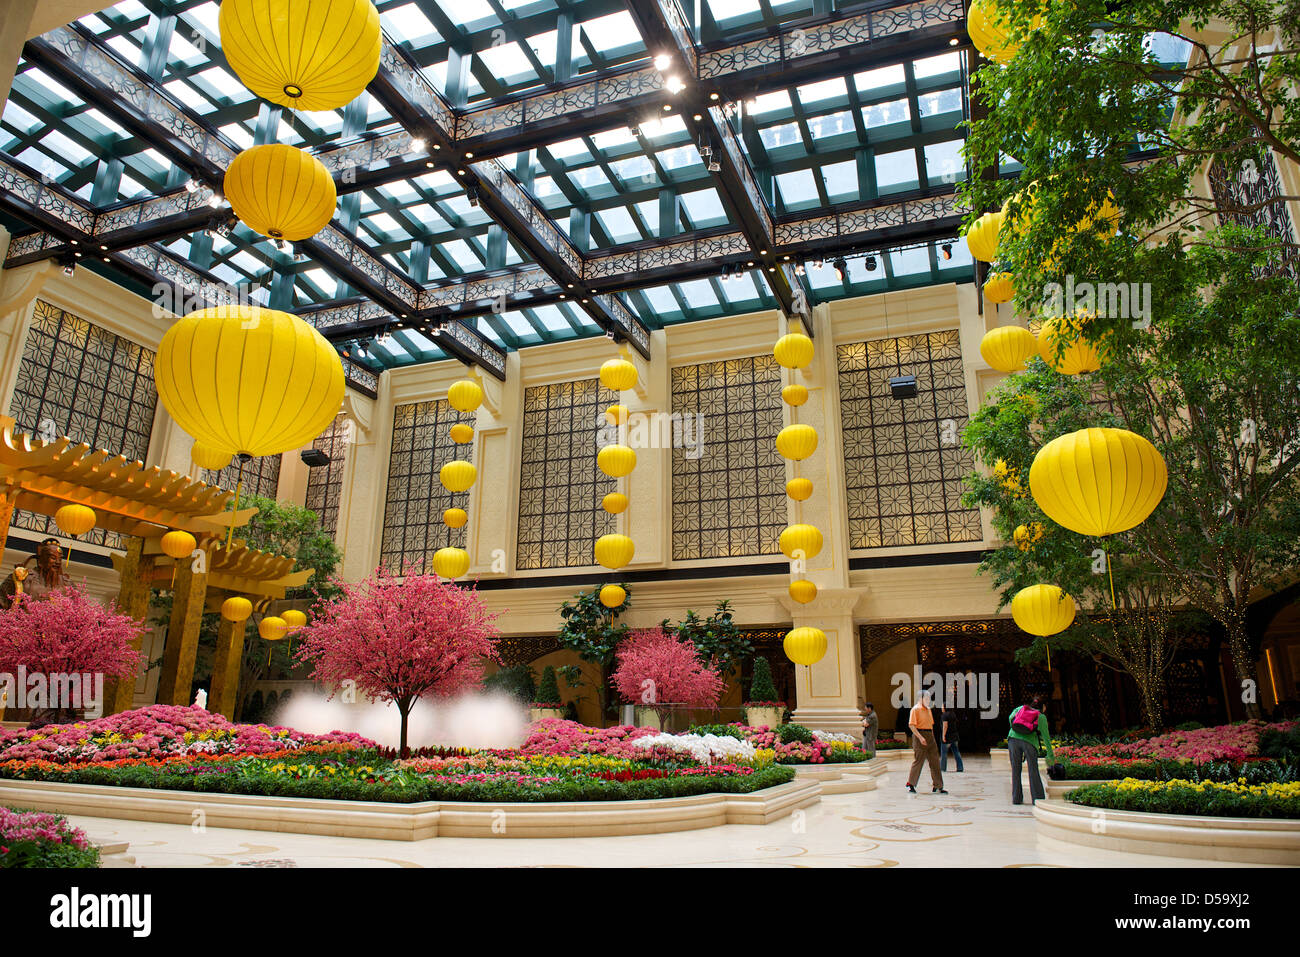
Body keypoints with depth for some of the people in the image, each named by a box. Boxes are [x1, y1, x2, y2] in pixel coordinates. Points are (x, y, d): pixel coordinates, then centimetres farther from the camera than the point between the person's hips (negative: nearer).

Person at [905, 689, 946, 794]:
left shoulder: (929, 710, 16)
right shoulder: (915, 709, -8)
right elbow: (911, 725, -16)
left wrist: (933, 738, 16)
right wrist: (920, 737, -22)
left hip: (930, 736, 8)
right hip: (919, 735, -8)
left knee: (935, 761, 5)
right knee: (918, 760, -2)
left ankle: (937, 786, 11)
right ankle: (910, 784, 11)